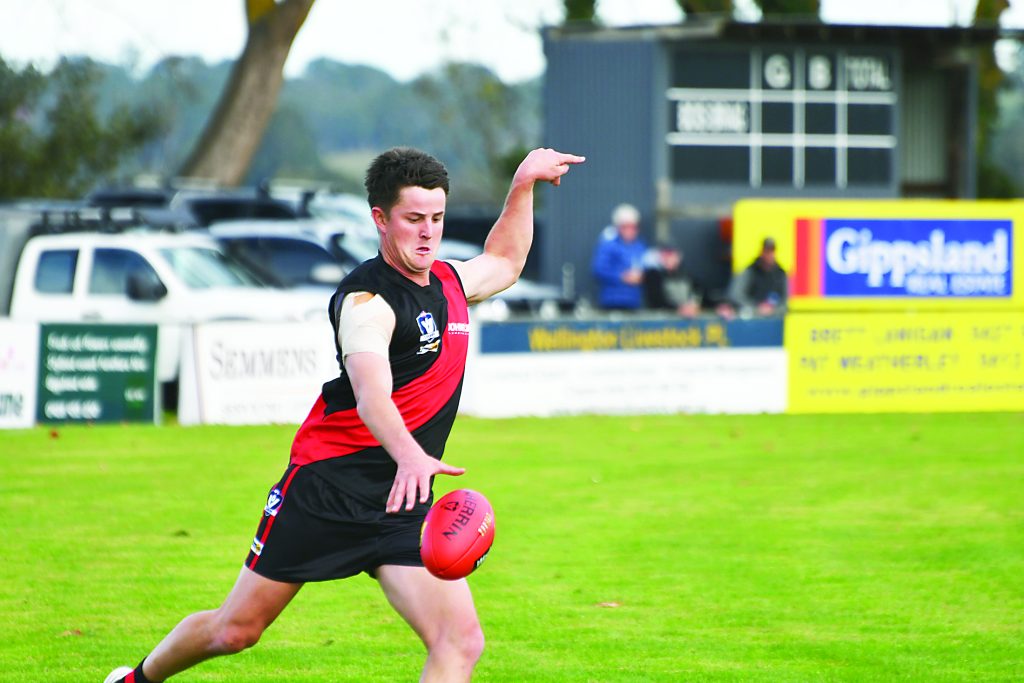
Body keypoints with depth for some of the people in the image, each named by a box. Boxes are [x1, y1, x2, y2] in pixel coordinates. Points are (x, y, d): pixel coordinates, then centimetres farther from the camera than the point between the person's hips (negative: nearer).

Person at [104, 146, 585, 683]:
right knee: (236, 630, 6)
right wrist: (409, 456, -53)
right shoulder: (366, 300, -16)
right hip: (327, 486, -6)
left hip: (403, 506, 6)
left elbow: (504, 262, 36)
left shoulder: (450, 282, 9)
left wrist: (523, 185, 27)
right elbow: (371, 393, -36)